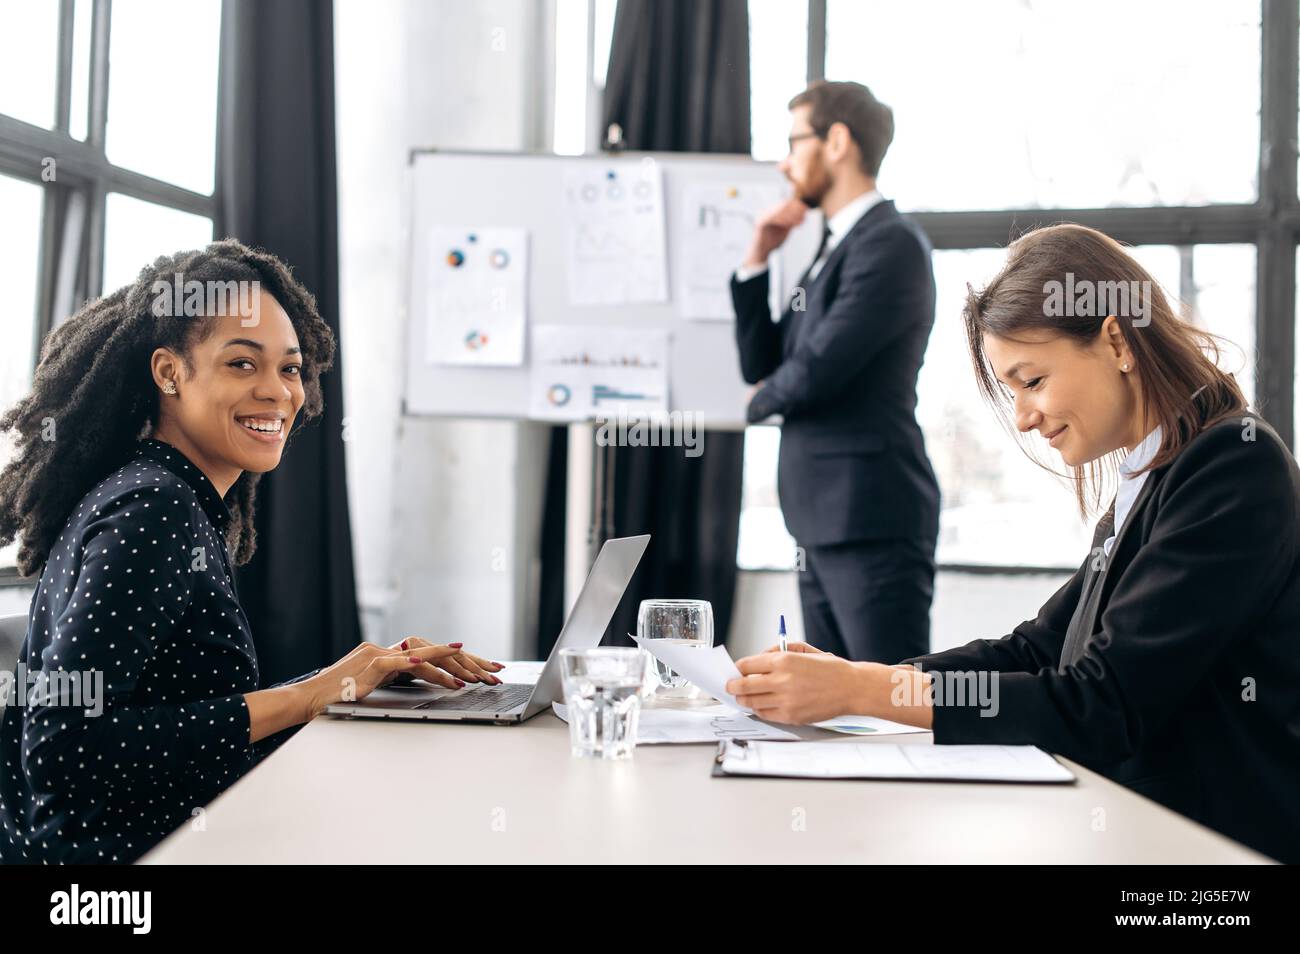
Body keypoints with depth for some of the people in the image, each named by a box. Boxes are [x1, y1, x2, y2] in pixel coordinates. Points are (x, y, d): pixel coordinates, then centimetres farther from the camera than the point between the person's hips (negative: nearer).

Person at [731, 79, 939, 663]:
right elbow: (761, 365, 18)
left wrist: (763, 401, 1)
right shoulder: (834, 248, 19)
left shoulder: (891, 243, -11)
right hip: (823, 520, 10)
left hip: (872, 517, -10)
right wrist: (756, 262, 8)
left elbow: (816, 370, -20)